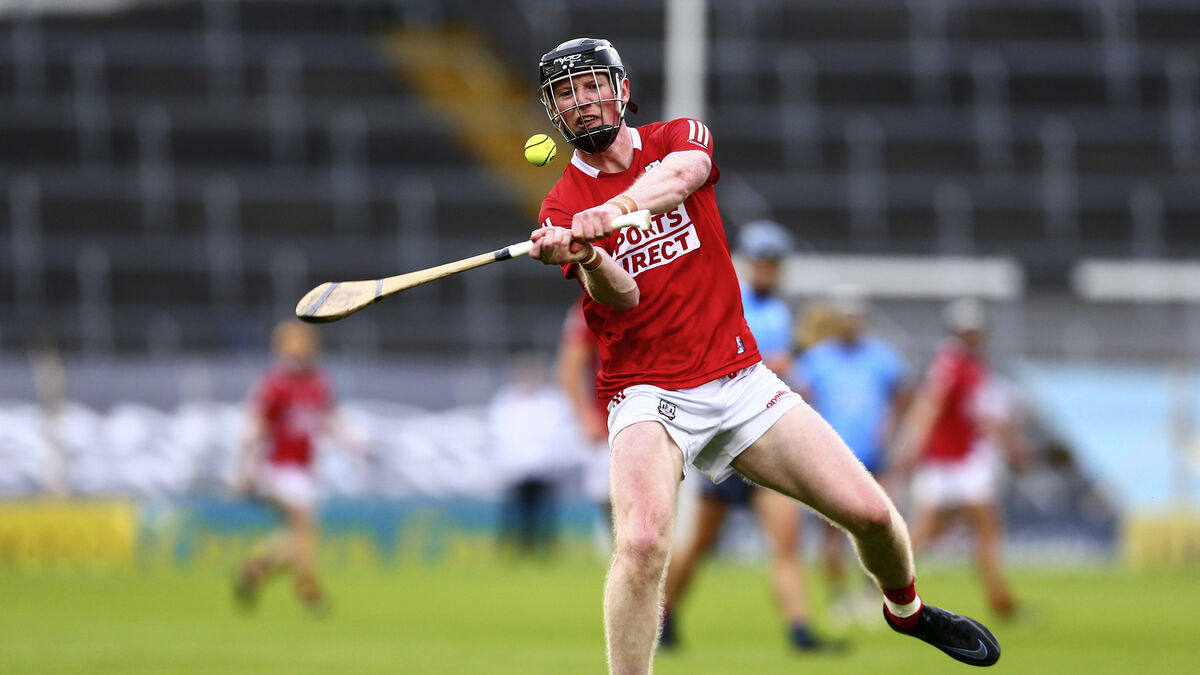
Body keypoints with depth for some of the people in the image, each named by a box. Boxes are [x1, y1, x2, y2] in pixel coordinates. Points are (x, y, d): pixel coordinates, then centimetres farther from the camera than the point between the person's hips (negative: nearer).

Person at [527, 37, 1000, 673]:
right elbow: (622, 299, -16)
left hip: (739, 377, 2)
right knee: (643, 543, -30)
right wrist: (587, 257, -39)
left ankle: (906, 608, 29)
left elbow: (680, 174, -22)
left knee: (870, 512, -2)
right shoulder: (563, 208, 1)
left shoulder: (678, 138, 5)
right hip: (647, 393, -2)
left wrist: (616, 208, -42)